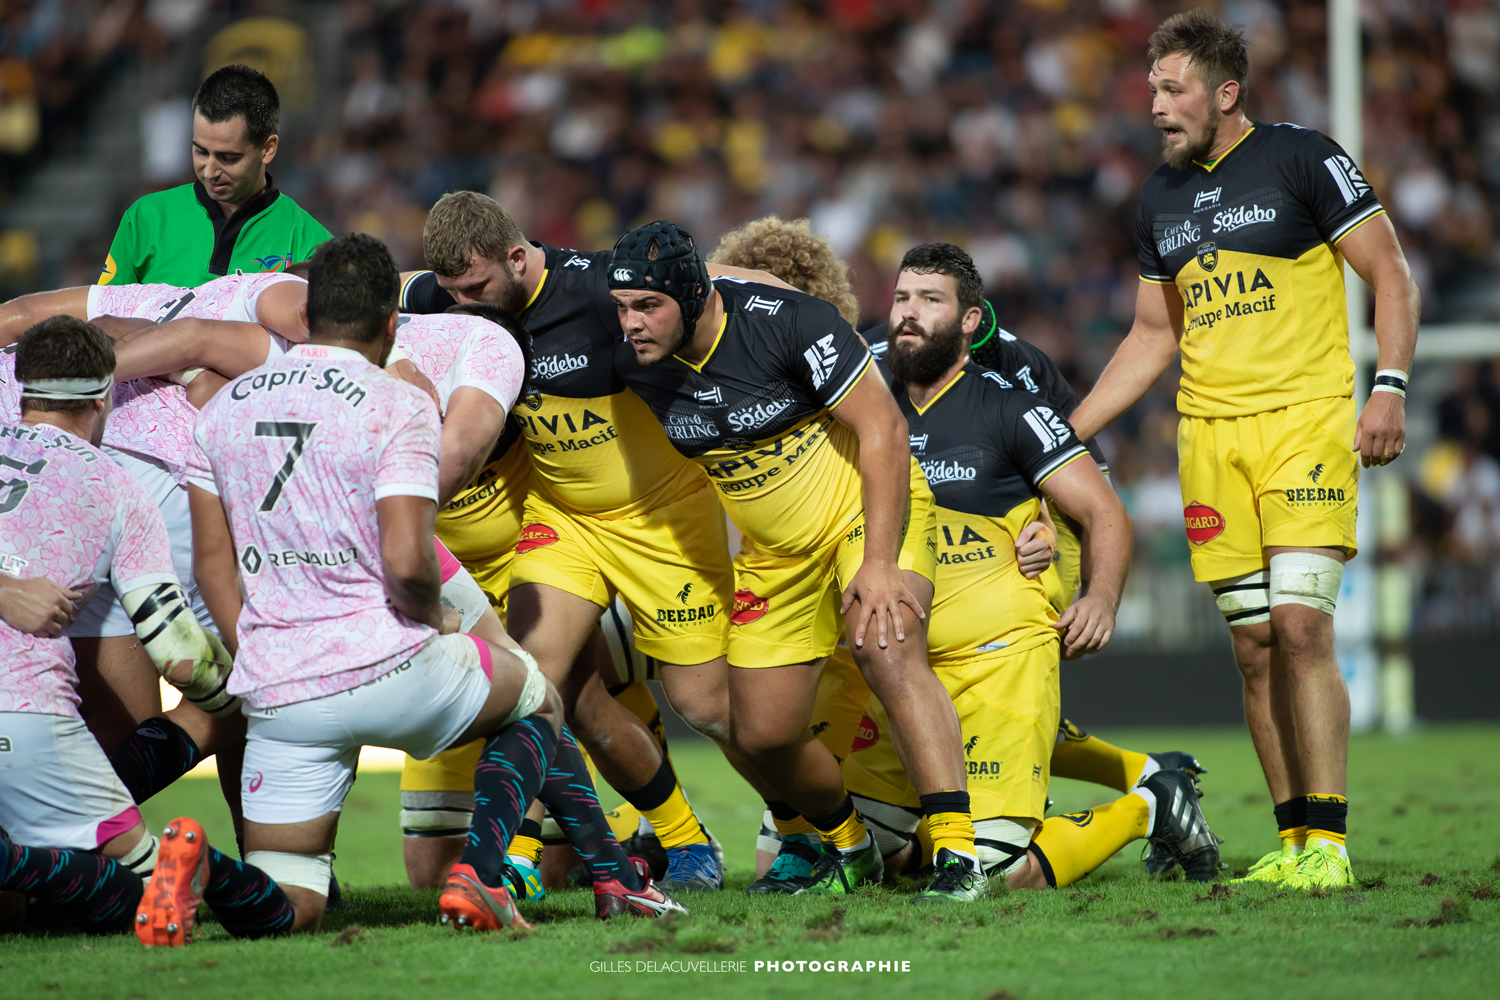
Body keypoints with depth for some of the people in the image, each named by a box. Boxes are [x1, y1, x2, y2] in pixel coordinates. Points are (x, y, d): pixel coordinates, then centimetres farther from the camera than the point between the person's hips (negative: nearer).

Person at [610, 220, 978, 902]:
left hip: (869, 509, -5)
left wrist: (879, 564, -27)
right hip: (777, 557, 6)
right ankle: (847, 848, 30)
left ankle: (958, 854, -33)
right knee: (764, 735, 2)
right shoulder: (633, 365, -12)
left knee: (888, 651, -31)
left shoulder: (787, 321, -27)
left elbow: (881, 428, -22)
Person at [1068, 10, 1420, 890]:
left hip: (1307, 418, -5)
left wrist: (1390, 387, -14)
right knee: (1254, 643, 1)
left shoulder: (1301, 159, -3)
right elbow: (1155, 337, 23)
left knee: (1301, 624, -15)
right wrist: (1065, 431, 17)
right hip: (1210, 430, 5)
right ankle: (1293, 837, 6)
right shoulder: (1161, 199, 14)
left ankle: (1327, 841, -13)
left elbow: (1391, 276, -2)